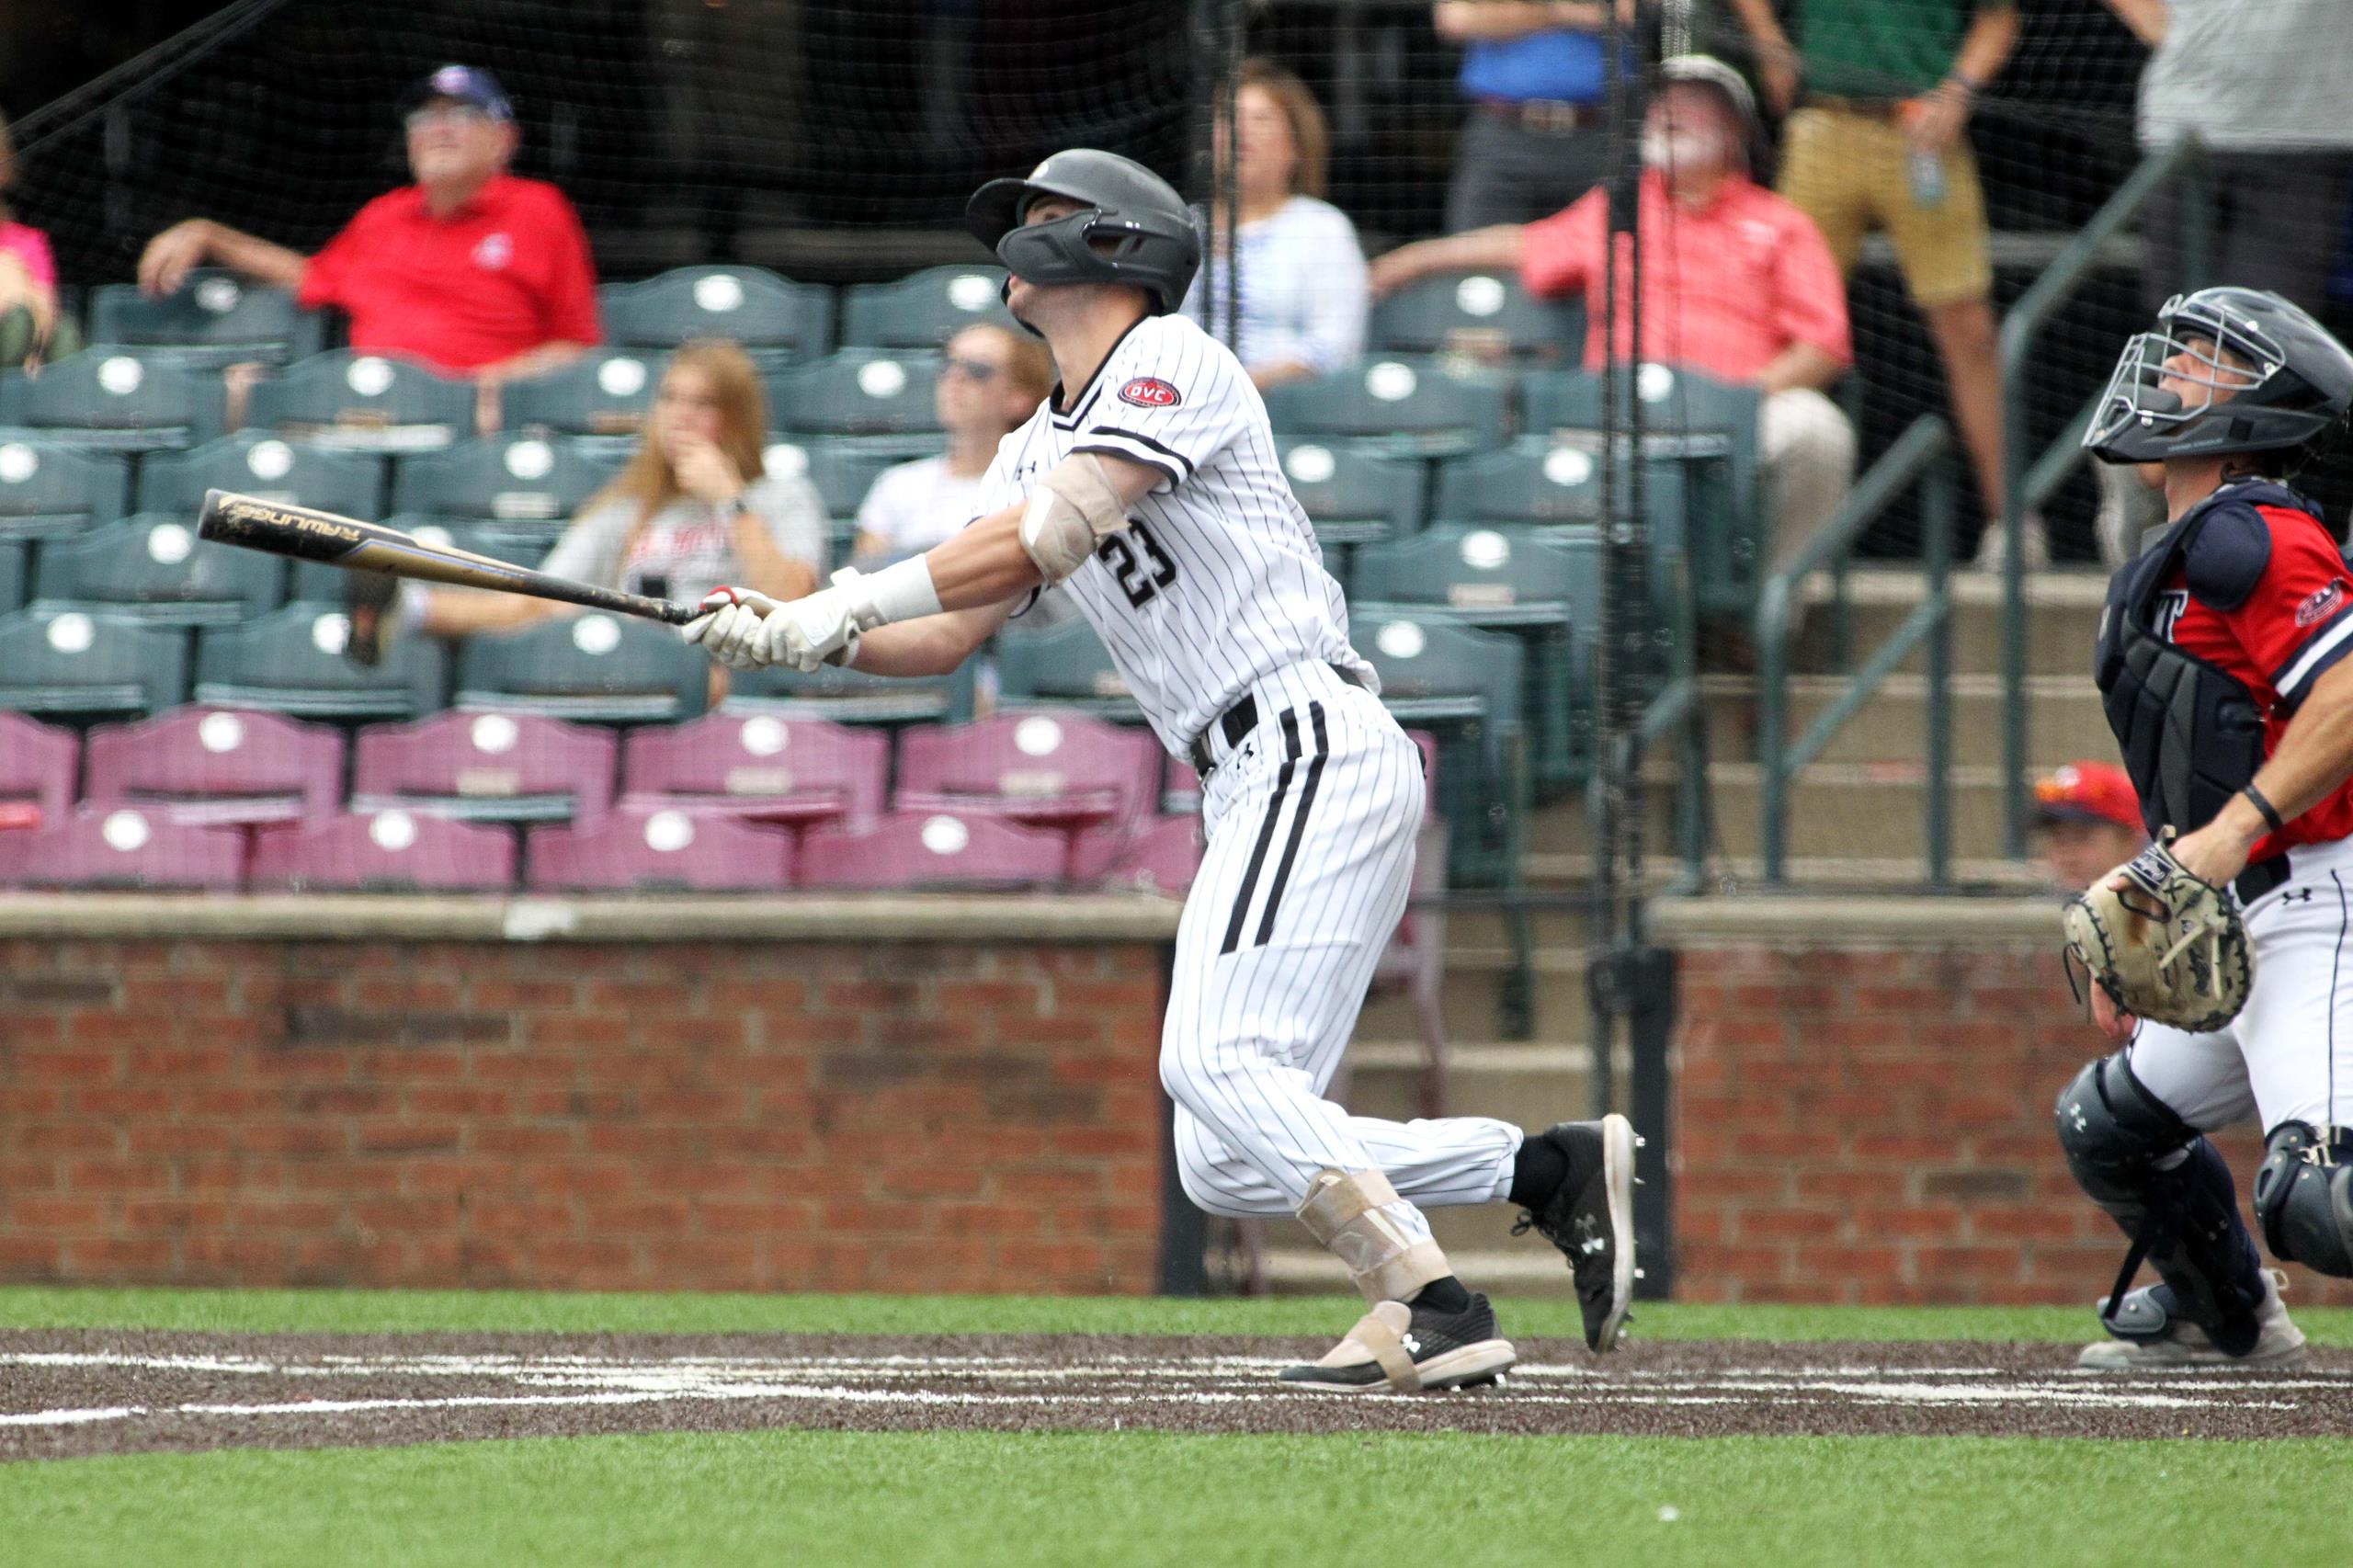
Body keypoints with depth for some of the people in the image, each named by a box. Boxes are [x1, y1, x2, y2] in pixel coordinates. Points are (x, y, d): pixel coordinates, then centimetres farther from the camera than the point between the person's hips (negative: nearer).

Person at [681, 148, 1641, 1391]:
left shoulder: (1171, 363, -4)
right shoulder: (1039, 448, 23)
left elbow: (1042, 540, -17)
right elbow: (941, 636, 17)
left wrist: (842, 605, -14)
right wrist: (796, 637, 0)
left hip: (1315, 748, -9)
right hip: (1254, 789, 9)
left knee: (1214, 1060, -21)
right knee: (1228, 1164, 1)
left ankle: (1433, 1313, -23)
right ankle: (1553, 1169, 5)